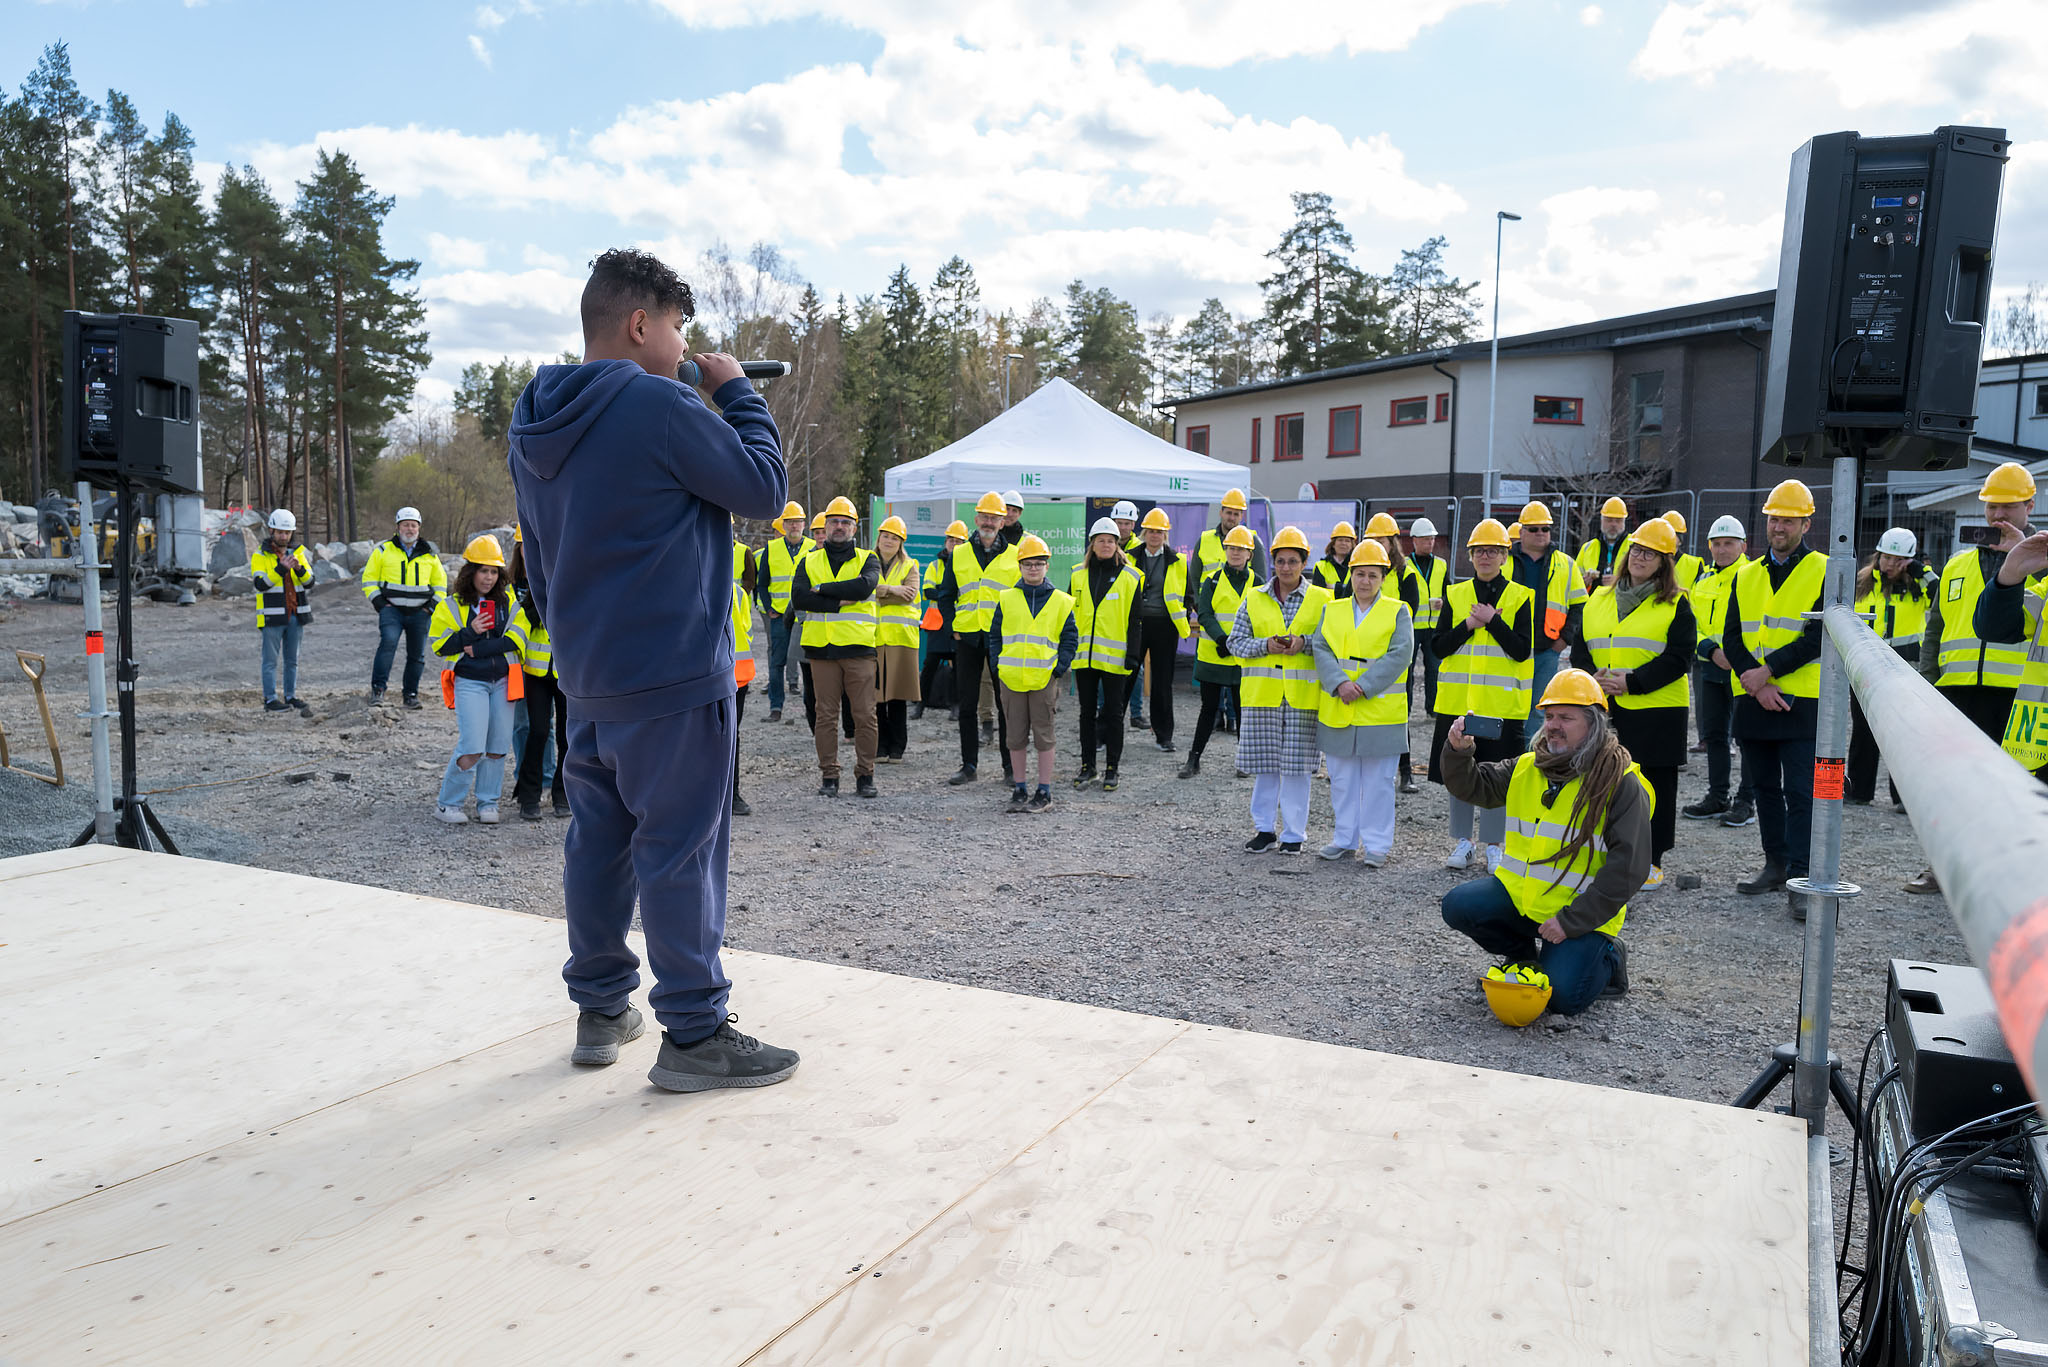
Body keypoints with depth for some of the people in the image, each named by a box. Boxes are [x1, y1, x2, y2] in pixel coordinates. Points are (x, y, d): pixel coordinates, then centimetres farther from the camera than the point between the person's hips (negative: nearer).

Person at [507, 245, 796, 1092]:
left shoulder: (535, 421, 11)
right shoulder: (660, 405, -17)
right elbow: (764, 489, -9)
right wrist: (737, 393, 2)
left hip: (585, 673, 9)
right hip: (671, 672, -8)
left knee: (599, 835, 15)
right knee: (681, 844, -2)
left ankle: (601, 1008, 27)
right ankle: (693, 1035, 5)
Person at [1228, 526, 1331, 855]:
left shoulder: (1322, 600, 5)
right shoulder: (1253, 599, 9)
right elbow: (1236, 641, 6)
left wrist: (1304, 643, -14)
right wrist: (1266, 645, -12)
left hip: (1302, 695, -1)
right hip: (1261, 694, 2)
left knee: (1297, 765, 1)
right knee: (1264, 764, 5)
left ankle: (1293, 833, 11)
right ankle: (1265, 829, 17)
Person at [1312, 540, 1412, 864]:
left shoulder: (1398, 612, 2)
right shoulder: (1332, 610, 11)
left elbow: (1399, 655, -10)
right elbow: (1321, 649, 1)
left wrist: (1363, 686, -18)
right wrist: (1339, 684, -16)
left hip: (1381, 712, -3)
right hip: (1337, 712, 3)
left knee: (1378, 781, 3)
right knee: (1342, 780, 11)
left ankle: (1377, 844, 11)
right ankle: (1344, 840, 21)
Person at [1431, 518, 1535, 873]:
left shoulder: (1520, 597, 1)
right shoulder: (1455, 595, 7)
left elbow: (1522, 650, -9)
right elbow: (1439, 647, 1)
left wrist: (1492, 620, -15)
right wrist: (1469, 624, -12)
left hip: (1502, 701, -2)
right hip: (1457, 700, 2)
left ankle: (1493, 845, 16)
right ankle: (1463, 841, 20)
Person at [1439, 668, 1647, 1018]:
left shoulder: (1621, 782, -12)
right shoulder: (1527, 768, 6)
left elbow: (1628, 866, -17)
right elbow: (1472, 786, 11)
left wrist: (1572, 921, -21)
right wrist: (1458, 751, -13)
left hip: (1580, 912, -5)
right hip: (1518, 895, 5)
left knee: (1562, 997, -21)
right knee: (1458, 906, -19)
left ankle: (1607, 960, 15)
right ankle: (1524, 955, 11)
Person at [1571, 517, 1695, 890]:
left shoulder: (1676, 605, -1)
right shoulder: (1599, 600, 13)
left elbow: (1677, 659, -9)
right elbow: (1579, 648, 12)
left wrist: (1631, 682, -18)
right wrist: (1594, 677, -9)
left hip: (1656, 710, -4)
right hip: (1603, 708, 4)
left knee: (1655, 785, 3)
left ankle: (1651, 861, 13)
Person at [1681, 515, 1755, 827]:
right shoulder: (1701, 581, 13)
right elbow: (1691, 626, 9)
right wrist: (1711, 650, -9)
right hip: (1709, 667, 6)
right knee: (1713, 734, 12)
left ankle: (1746, 801, 7)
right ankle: (1717, 798, 22)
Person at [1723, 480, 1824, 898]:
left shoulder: (1825, 572, -1)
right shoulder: (1747, 576, 13)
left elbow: (1819, 637, -11)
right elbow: (1731, 637, 5)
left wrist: (1768, 671, -16)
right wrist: (1756, 684, -10)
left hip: (1801, 702, -5)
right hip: (1754, 700, 5)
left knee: (1800, 792, -5)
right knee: (1764, 788, 12)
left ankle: (1799, 873, 1)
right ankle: (1775, 864, 23)